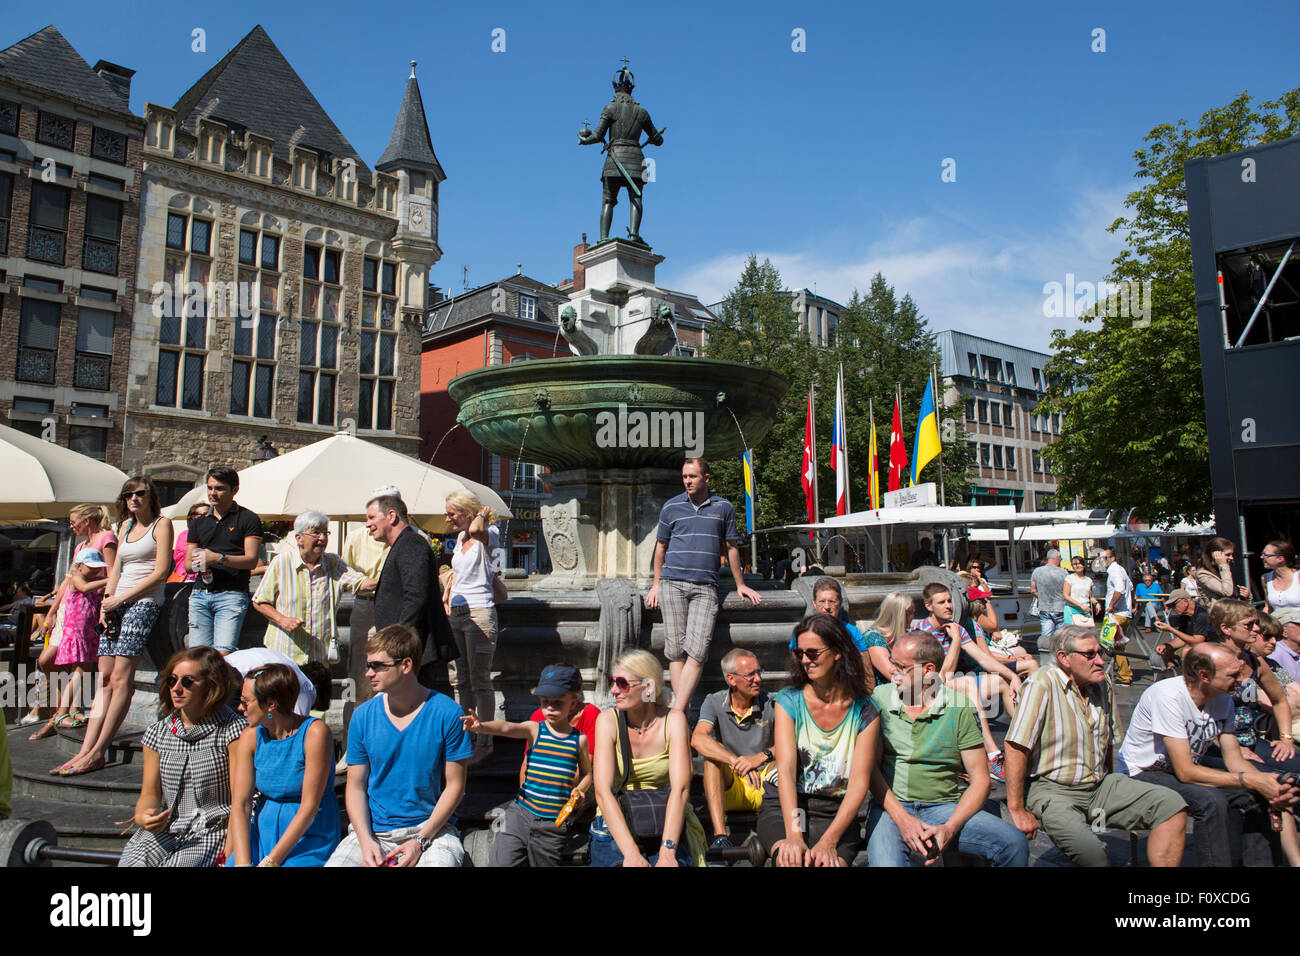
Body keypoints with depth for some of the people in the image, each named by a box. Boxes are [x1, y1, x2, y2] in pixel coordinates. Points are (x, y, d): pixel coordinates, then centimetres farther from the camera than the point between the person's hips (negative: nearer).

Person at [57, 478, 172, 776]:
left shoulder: (161, 524, 1)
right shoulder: (125, 526, 22)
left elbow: (161, 571, -7)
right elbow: (116, 569, 21)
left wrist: (121, 598, -9)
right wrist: (106, 601, 5)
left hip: (144, 601, -7)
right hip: (117, 604, 7)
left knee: (121, 676, -13)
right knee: (104, 677, -1)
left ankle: (97, 752, -12)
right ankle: (86, 750, -4)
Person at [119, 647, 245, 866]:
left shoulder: (232, 729, -10)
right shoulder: (158, 732, 8)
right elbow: (150, 793, 13)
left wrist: (230, 851, -15)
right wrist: (142, 816, -9)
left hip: (213, 832, -5)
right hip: (165, 829, 5)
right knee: (130, 861, -21)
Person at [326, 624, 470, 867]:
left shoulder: (446, 713, -7)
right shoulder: (363, 716, 2)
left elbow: (454, 785, -3)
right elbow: (355, 786, 5)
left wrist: (420, 840, -11)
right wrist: (366, 841, -9)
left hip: (431, 828, -3)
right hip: (372, 831, 3)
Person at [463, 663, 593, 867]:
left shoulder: (579, 739, 2)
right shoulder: (534, 729, -1)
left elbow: (587, 773, 16)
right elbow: (507, 728, -22)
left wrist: (579, 790, -5)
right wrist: (481, 726, -41)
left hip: (555, 822, 0)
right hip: (521, 814, 0)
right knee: (502, 862, -7)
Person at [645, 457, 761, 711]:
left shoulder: (723, 507, 11)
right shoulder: (671, 506, 11)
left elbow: (731, 548, 17)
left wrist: (740, 585, 18)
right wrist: (656, 584, 15)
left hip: (705, 587, -1)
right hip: (673, 583, 1)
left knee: (697, 651, -12)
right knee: (675, 649, -3)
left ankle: (677, 712, -11)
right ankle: (681, 708, 3)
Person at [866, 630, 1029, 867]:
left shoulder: (960, 708, -1)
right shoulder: (880, 698, 2)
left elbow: (980, 780, -1)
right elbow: (871, 766, -1)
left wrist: (949, 829, -15)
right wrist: (902, 819, -14)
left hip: (944, 807, 2)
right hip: (891, 806, -2)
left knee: (1014, 844, -21)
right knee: (884, 862, -33)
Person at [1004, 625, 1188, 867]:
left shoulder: (1103, 683, 7)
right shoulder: (1042, 685, -17)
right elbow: (1016, 747, -21)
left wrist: (1111, 789, 20)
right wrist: (1017, 810, -21)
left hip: (1100, 785, 7)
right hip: (1052, 790, -7)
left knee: (1172, 806, -9)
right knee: (1089, 851, -32)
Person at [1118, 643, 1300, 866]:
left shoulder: (1223, 699, -3)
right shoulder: (1168, 696, -27)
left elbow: (1233, 758, 0)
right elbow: (1185, 772, -27)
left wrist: (1267, 781, -20)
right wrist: (1253, 781, -26)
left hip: (1188, 770, 8)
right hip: (1142, 773, -8)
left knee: (1259, 796, -9)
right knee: (1210, 801, -30)